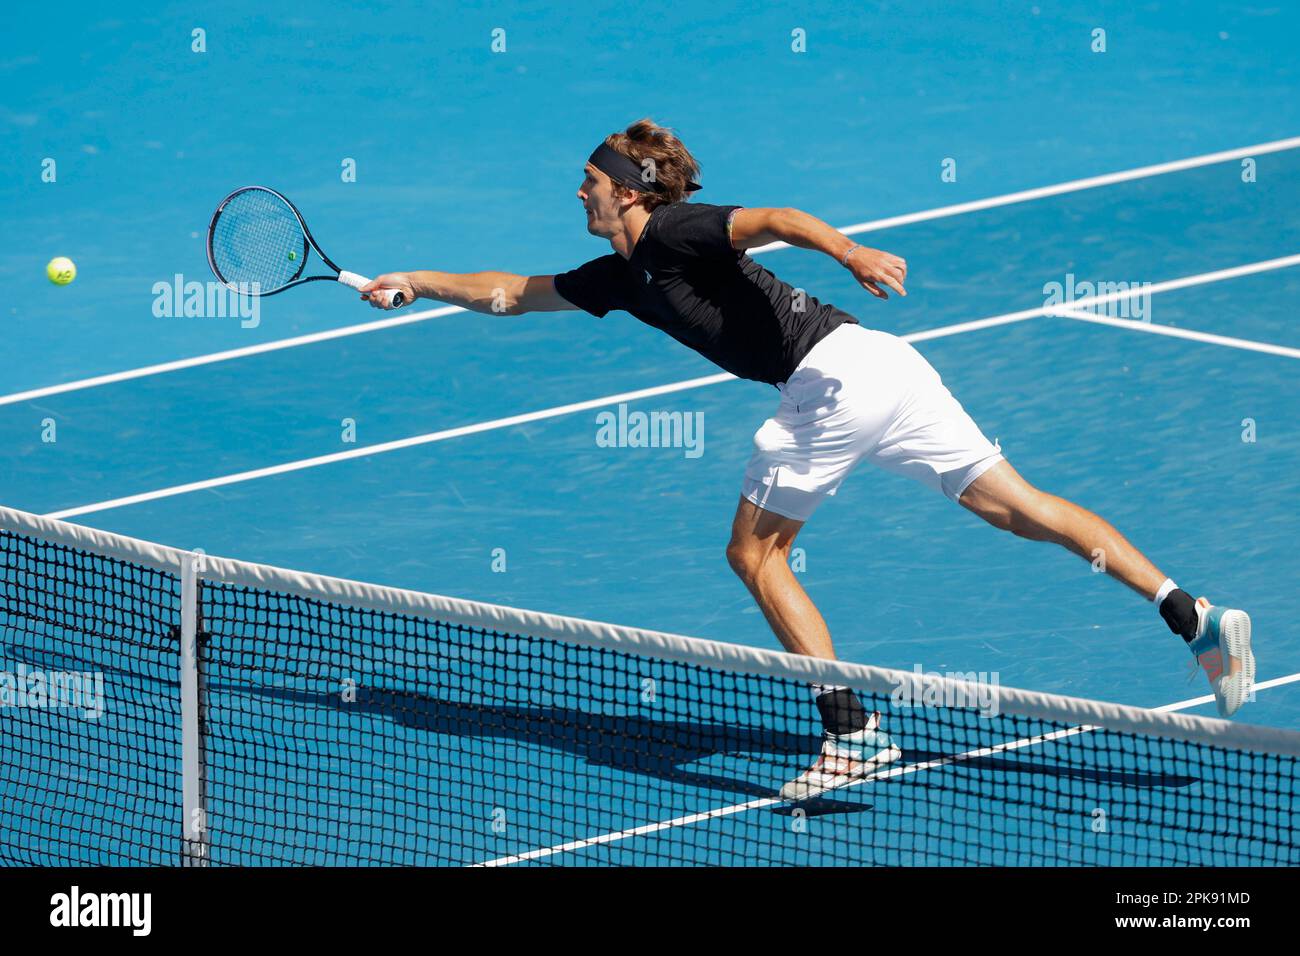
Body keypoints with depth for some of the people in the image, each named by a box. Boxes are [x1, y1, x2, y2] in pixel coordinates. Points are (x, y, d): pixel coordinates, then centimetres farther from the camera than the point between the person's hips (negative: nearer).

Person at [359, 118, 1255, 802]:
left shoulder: (672, 231, -2)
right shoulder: (619, 276, 23)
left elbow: (777, 219, -20)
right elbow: (513, 293, 35)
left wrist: (851, 253, -36)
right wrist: (416, 282, 33)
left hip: (835, 370, -9)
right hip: (885, 364, 9)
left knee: (756, 551, 4)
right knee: (1019, 506, 5)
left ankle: (854, 730, -2)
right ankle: (1196, 615, -4)